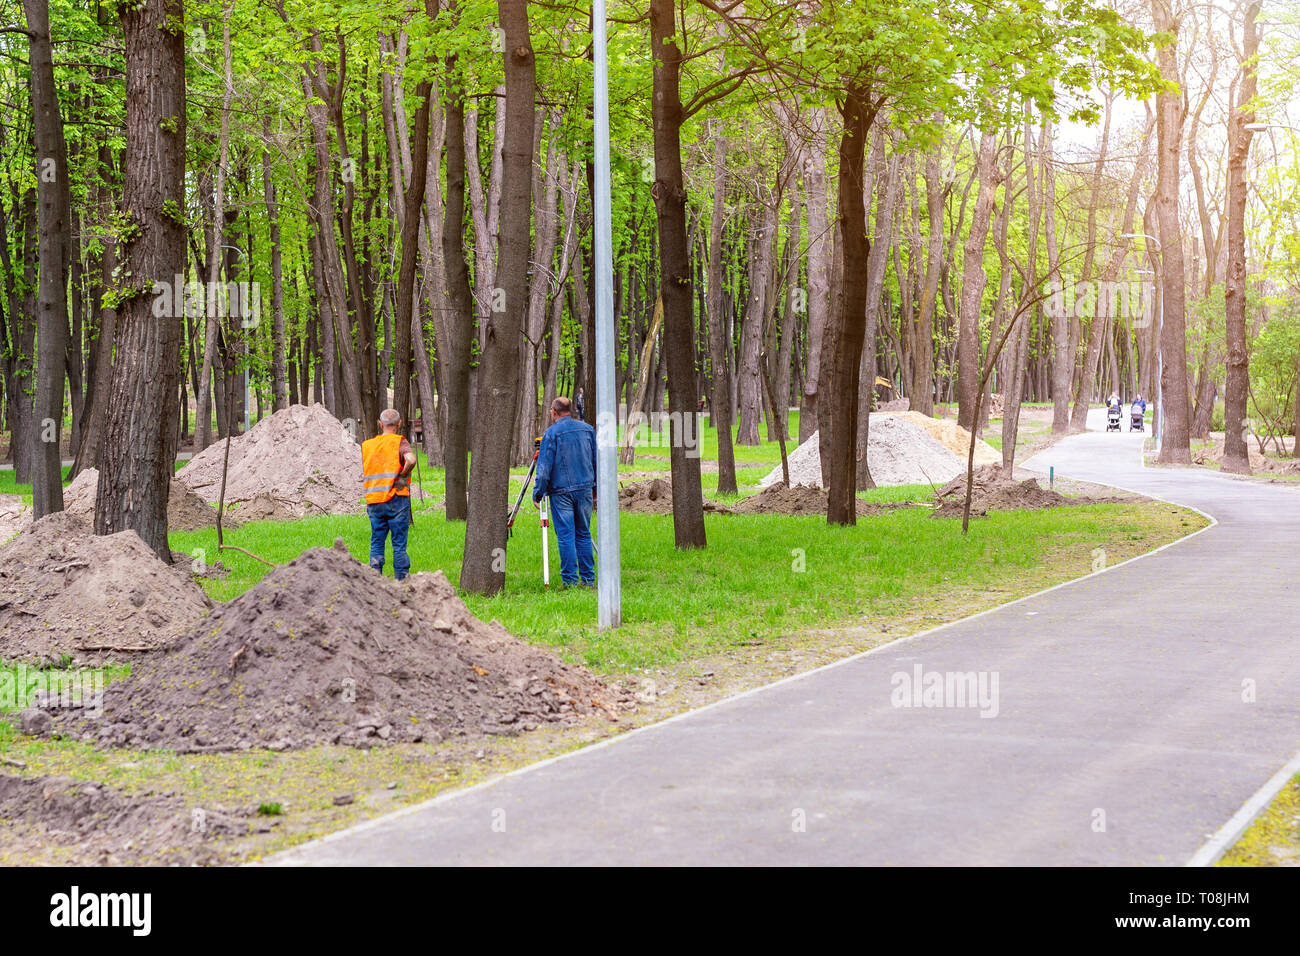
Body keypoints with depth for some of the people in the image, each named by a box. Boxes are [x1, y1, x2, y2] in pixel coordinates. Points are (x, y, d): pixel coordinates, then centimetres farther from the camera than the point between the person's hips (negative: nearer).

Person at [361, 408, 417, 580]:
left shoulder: (367, 445, 11)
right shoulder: (399, 442, -4)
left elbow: (364, 475, 14)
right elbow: (411, 460, -24)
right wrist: (403, 476, -8)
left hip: (374, 502, 4)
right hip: (396, 500, -4)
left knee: (376, 544, 10)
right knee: (399, 544, 2)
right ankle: (401, 580, 3)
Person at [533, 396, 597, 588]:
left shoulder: (552, 433, -8)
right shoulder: (587, 429, 7)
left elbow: (545, 467, -9)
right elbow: (597, 462, 12)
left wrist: (537, 493, -2)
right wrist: (595, 488, 20)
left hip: (561, 491, -4)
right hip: (585, 489, 4)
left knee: (565, 536, -1)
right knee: (584, 535, 11)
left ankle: (570, 580, -2)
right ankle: (588, 579, 11)